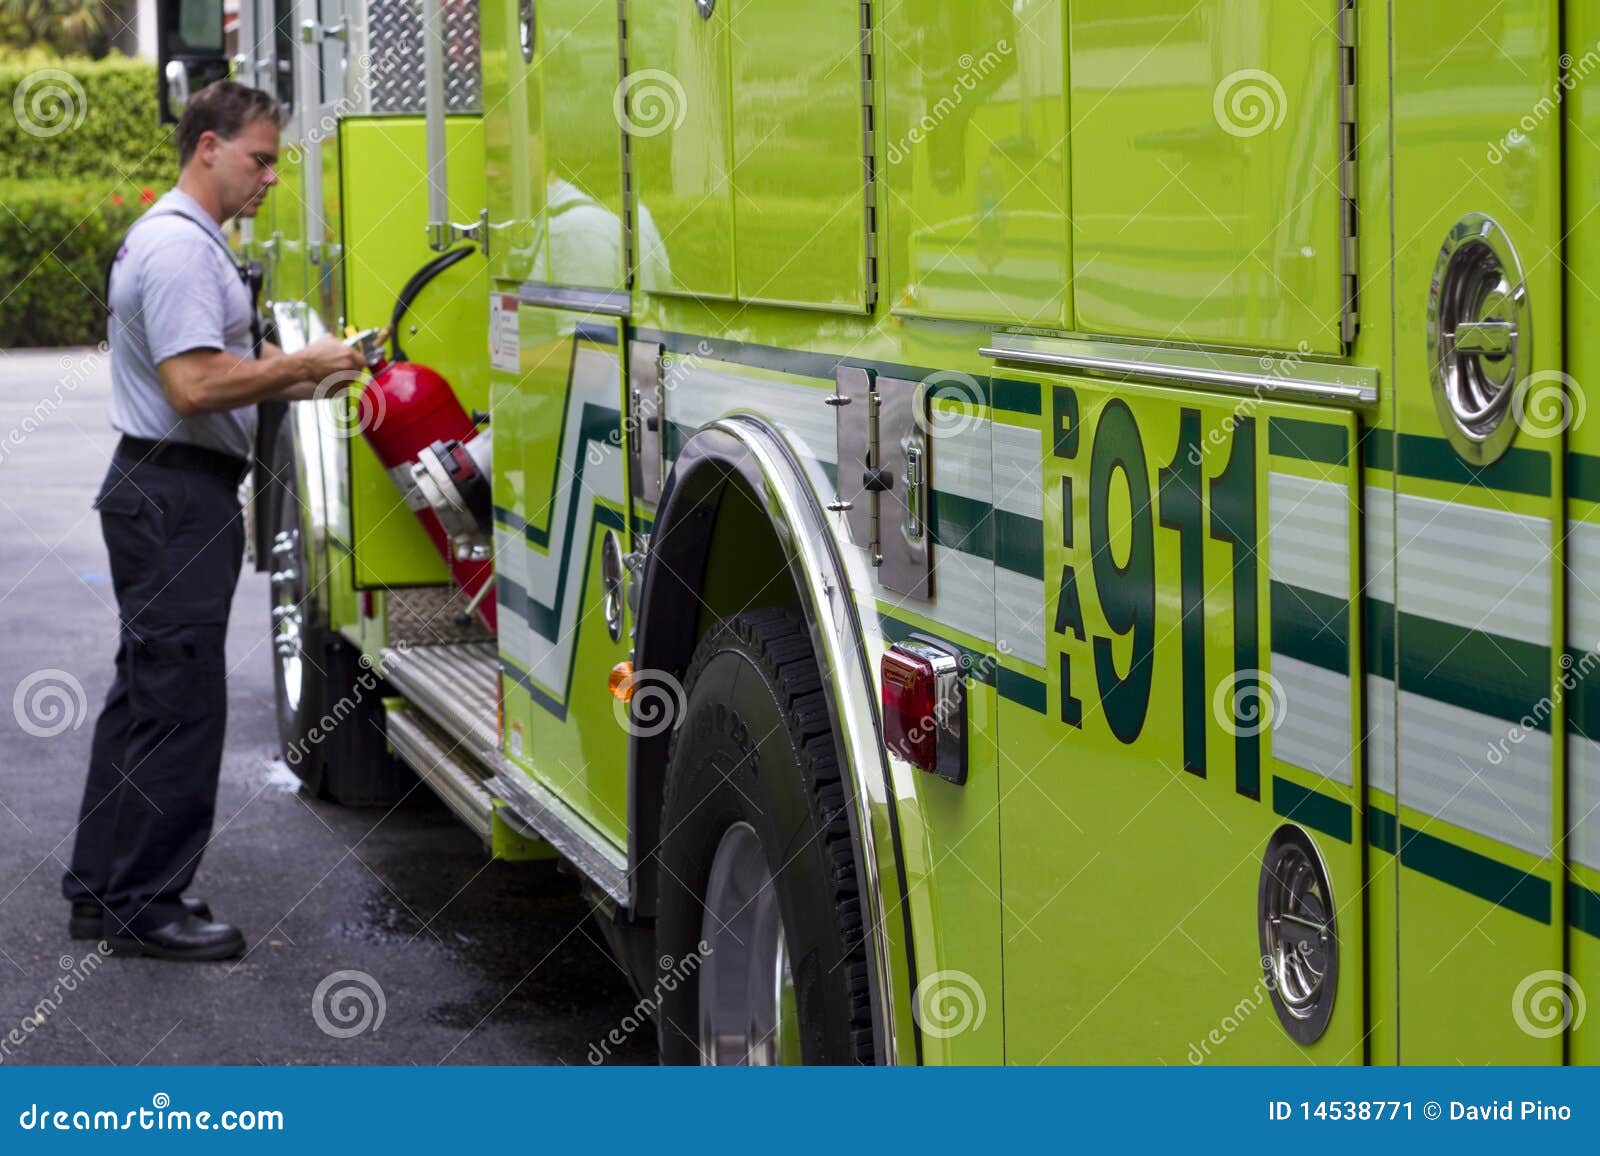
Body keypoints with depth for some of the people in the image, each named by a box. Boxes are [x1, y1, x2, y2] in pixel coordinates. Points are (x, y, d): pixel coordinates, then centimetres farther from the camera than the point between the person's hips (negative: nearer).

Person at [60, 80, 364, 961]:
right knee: (176, 701, -7)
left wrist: (301, 379, 10)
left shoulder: (185, 240, 19)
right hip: (175, 497, -11)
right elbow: (194, 386, -24)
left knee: (145, 694, 14)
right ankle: (144, 906, -1)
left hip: (161, 493, 11)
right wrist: (302, 365, -16)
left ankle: (103, 890, 21)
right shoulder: (179, 245, -16)